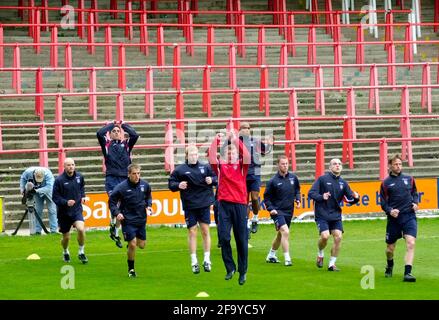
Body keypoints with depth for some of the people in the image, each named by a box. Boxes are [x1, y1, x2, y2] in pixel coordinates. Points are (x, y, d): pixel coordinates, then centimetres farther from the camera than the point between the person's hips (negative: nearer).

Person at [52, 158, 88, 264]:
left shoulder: (79, 176, -1)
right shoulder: (59, 180, -14)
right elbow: (55, 197, -10)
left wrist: (83, 196, 5)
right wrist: (66, 202, -24)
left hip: (77, 209, 2)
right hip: (64, 212, -2)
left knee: (81, 229, -23)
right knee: (66, 237, 7)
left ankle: (81, 252, -2)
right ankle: (65, 252, 40)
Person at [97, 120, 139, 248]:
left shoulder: (126, 144, 16)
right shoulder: (107, 144, 11)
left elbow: (135, 135, -1)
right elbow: (99, 133, -6)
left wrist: (124, 125, 9)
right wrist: (111, 125, 7)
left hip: (124, 179, 3)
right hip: (111, 178, -2)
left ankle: (116, 233, 17)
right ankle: (112, 225, -2)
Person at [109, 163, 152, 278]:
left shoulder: (145, 185, -3)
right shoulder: (122, 187, -15)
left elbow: (148, 196, 17)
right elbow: (112, 200, -5)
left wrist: (148, 205, -1)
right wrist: (116, 213, -17)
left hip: (141, 220, 5)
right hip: (128, 221, -5)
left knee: (142, 245, 9)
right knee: (132, 245, -8)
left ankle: (130, 244, 46)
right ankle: (131, 269, 11)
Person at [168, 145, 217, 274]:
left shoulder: (205, 167, 4)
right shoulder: (180, 170, -1)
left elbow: (216, 178, 12)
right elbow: (170, 183, 2)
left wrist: (212, 180, -10)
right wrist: (178, 185, -18)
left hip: (204, 204, 1)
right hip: (189, 206, -1)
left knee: (205, 231, 3)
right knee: (192, 232, 2)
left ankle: (207, 259, 11)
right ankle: (194, 262, 8)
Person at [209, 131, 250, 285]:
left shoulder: (241, 166, 8)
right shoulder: (220, 166, 10)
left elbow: (247, 156, -12)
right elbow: (211, 158, -7)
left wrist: (236, 139, -13)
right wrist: (215, 140, -11)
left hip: (239, 204, -1)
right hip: (224, 204, 1)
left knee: (241, 239, 3)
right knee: (224, 237, -9)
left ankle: (243, 271, 14)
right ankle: (230, 268, 4)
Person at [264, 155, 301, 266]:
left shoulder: (293, 177, 1)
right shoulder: (273, 181, -10)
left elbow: (297, 189, 19)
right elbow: (266, 196, -2)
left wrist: (298, 199, 2)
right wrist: (271, 208, -13)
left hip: (289, 211, 6)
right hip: (277, 211, -6)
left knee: (281, 234, 17)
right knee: (285, 232, -21)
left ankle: (271, 255, 36)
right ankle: (287, 259, -19)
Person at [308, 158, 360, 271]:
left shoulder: (343, 183, 9)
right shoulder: (322, 179, -3)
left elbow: (350, 199, 8)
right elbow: (311, 193, -8)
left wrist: (355, 197, -14)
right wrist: (321, 197, -26)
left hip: (336, 215, 4)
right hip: (322, 215, -4)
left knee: (338, 237, -7)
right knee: (325, 236, -19)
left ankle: (332, 264, 6)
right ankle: (320, 254, 14)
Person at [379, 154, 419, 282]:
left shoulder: (409, 179, 8)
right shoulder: (385, 183, 3)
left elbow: (415, 193, 21)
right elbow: (383, 203, 5)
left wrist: (415, 203, 1)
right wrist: (389, 211, -14)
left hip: (409, 216, 0)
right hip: (394, 218, 0)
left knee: (411, 243, -18)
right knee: (390, 248, 9)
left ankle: (407, 273, -19)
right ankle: (389, 267, 41)